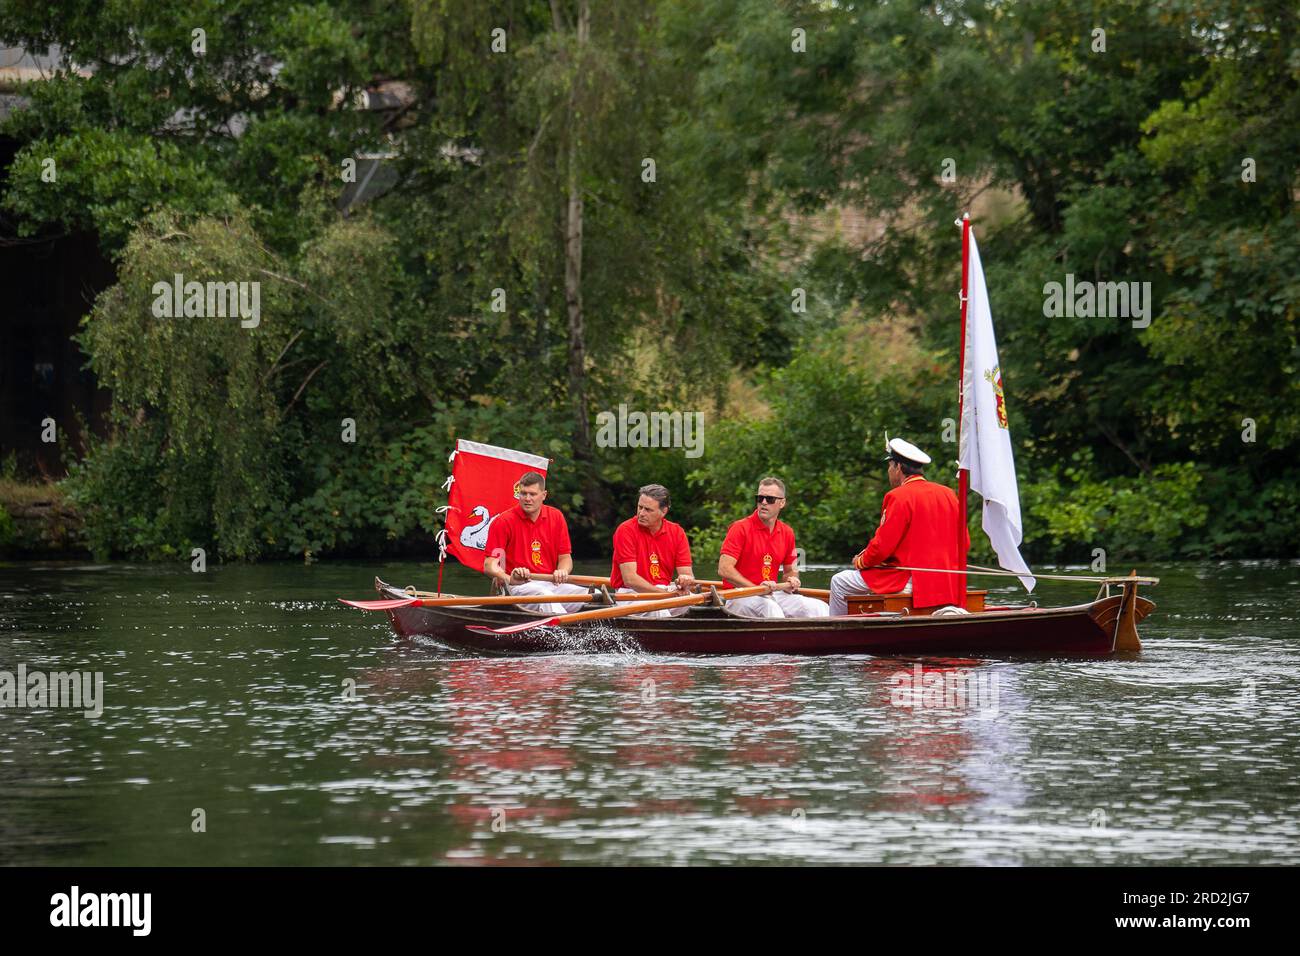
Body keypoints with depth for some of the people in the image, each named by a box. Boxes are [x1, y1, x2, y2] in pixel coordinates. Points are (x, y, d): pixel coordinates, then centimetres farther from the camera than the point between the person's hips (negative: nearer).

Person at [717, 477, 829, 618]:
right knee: (770, 608, -37)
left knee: (820, 608, -11)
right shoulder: (741, 529, -8)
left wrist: (791, 582, 0)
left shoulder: (787, 532, 11)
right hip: (740, 596, -6)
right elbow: (724, 569, -17)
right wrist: (756, 588, -24)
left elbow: (790, 570, 26)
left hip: (773, 595, 6)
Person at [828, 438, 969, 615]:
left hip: (912, 581, -8)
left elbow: (882, 546, -13)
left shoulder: (899, 497, -12)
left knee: (839, 582, 4)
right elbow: (965, 543, 12)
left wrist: (860, 562, 5)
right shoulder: (948, 494, 9)